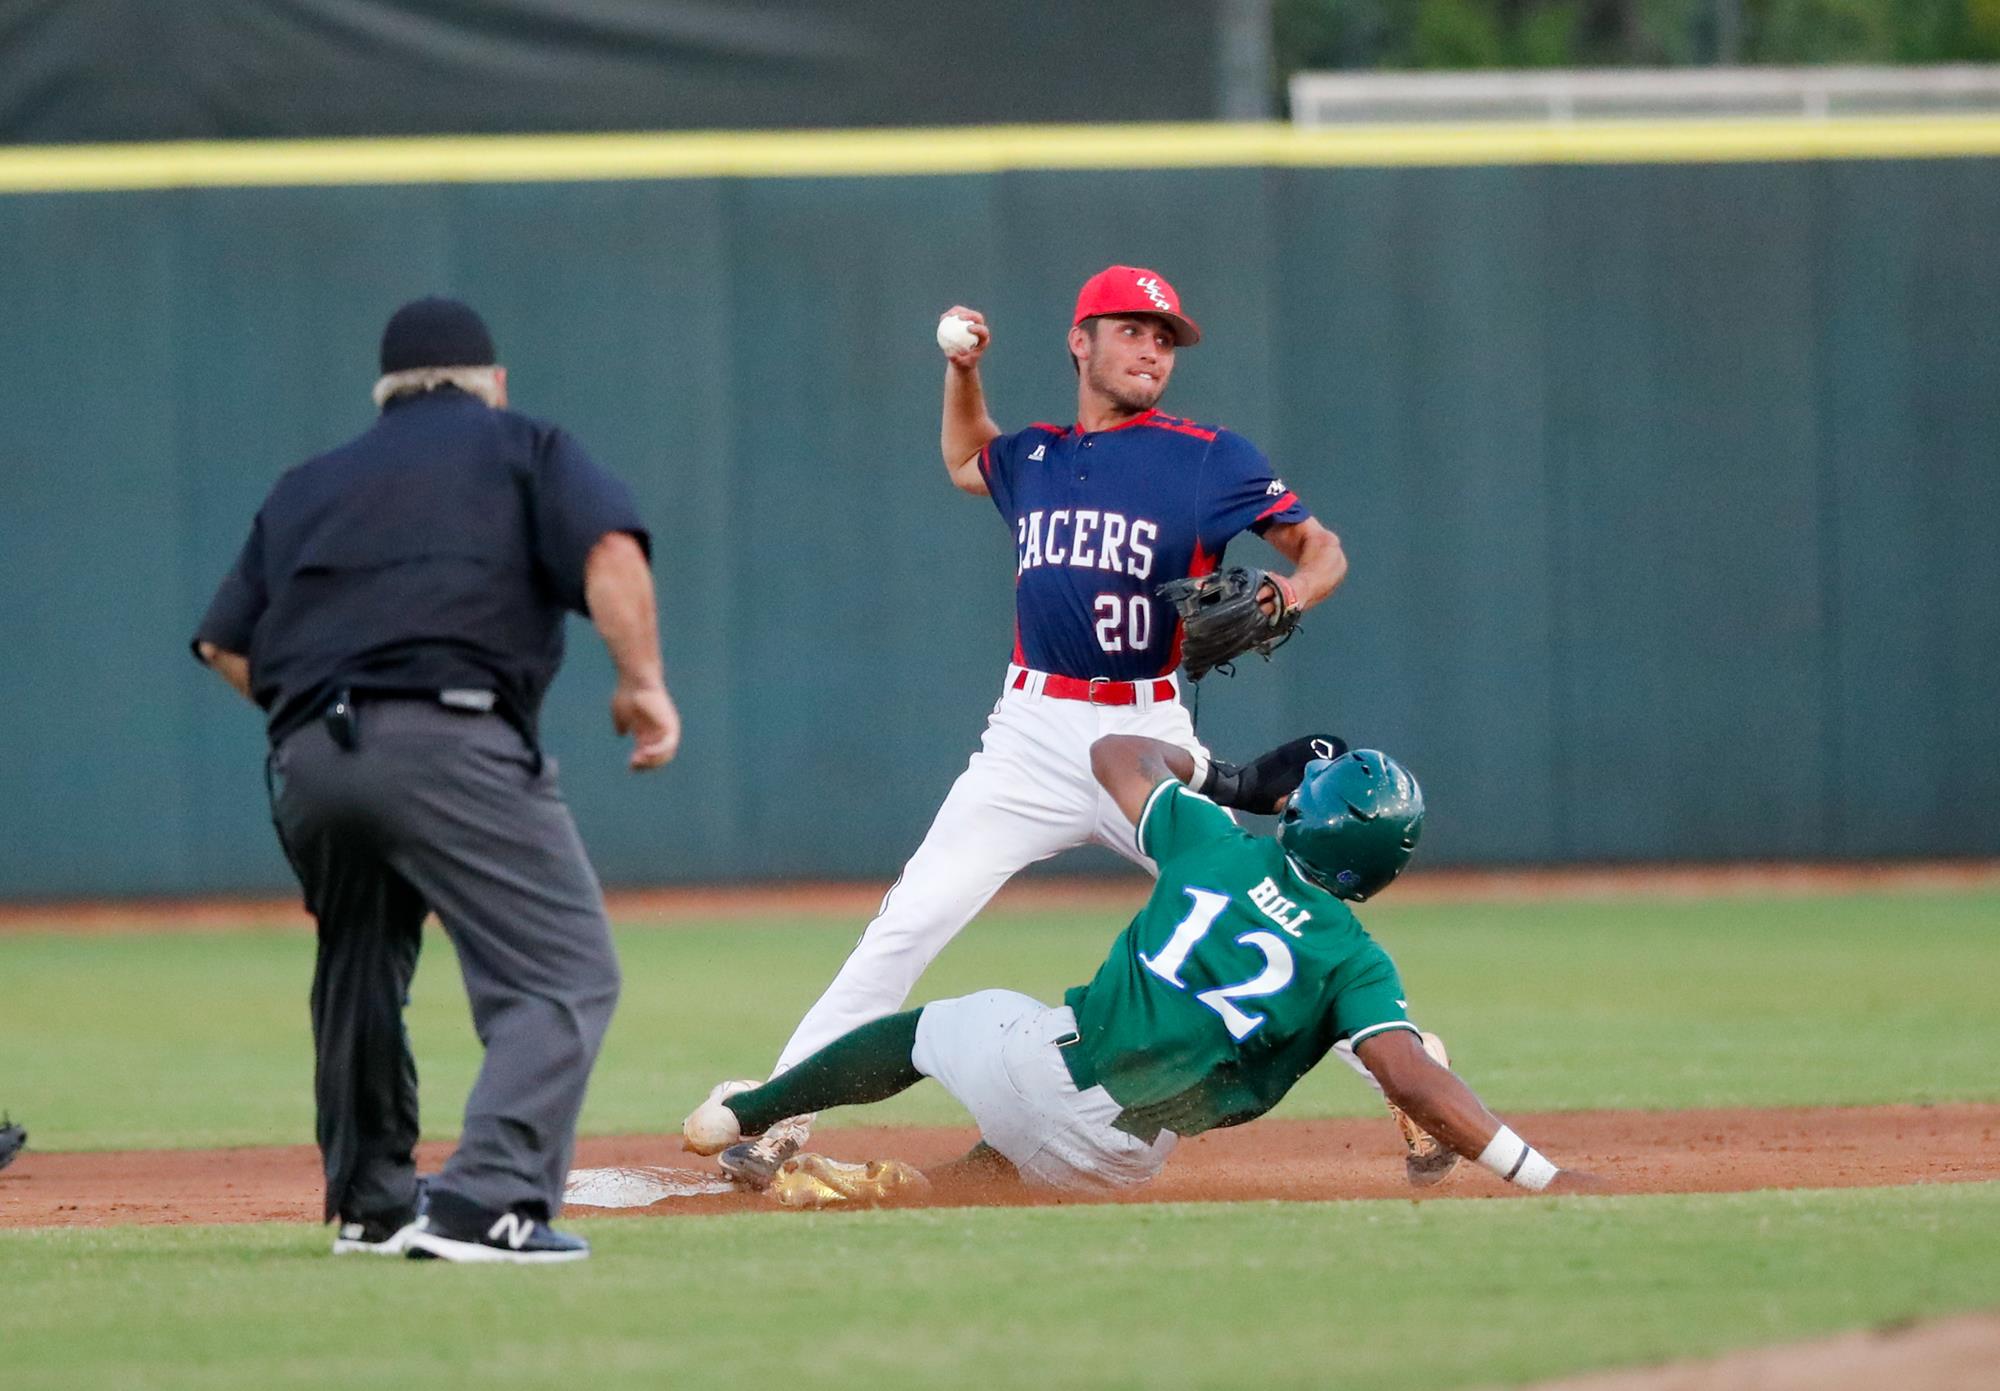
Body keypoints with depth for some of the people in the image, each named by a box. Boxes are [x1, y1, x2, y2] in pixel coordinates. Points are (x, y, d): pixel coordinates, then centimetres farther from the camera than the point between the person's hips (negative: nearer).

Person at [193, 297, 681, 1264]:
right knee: (565, 974, -9)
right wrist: (642, 679, -3)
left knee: (358, 968, 27)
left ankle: (371, 1203, 32)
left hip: (306, 763, 6)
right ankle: (485, 1202, -26)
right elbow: (610, 547, -1)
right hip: (450, 743, -6)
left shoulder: (306, 488, 29)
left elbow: (225, 643, 21)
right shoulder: (520, 450, 18)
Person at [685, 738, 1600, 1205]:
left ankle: (740, 1117, 42)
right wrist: (1541, 1176, -20)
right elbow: (1414, 1082, -20)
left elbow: (1116, 754, 18)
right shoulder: (1354, 963, -5)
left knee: (922, 1029, 30)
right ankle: (911, 1189, 7)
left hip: (1038, 1057, 2)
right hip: (1115, 1160, -2)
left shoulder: (1214, 843, 1)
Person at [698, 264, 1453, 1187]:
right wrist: (962, 372, 21)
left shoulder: (1208, 459, 1)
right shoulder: (1032, 461, 14)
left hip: (1149, 738, -2)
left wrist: (1294, 591, -25)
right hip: (1032, 735, 2)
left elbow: (1322, 549, -3)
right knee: (907, 927, -8)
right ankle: (778, 1118, -5)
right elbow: (964, 461, 37)